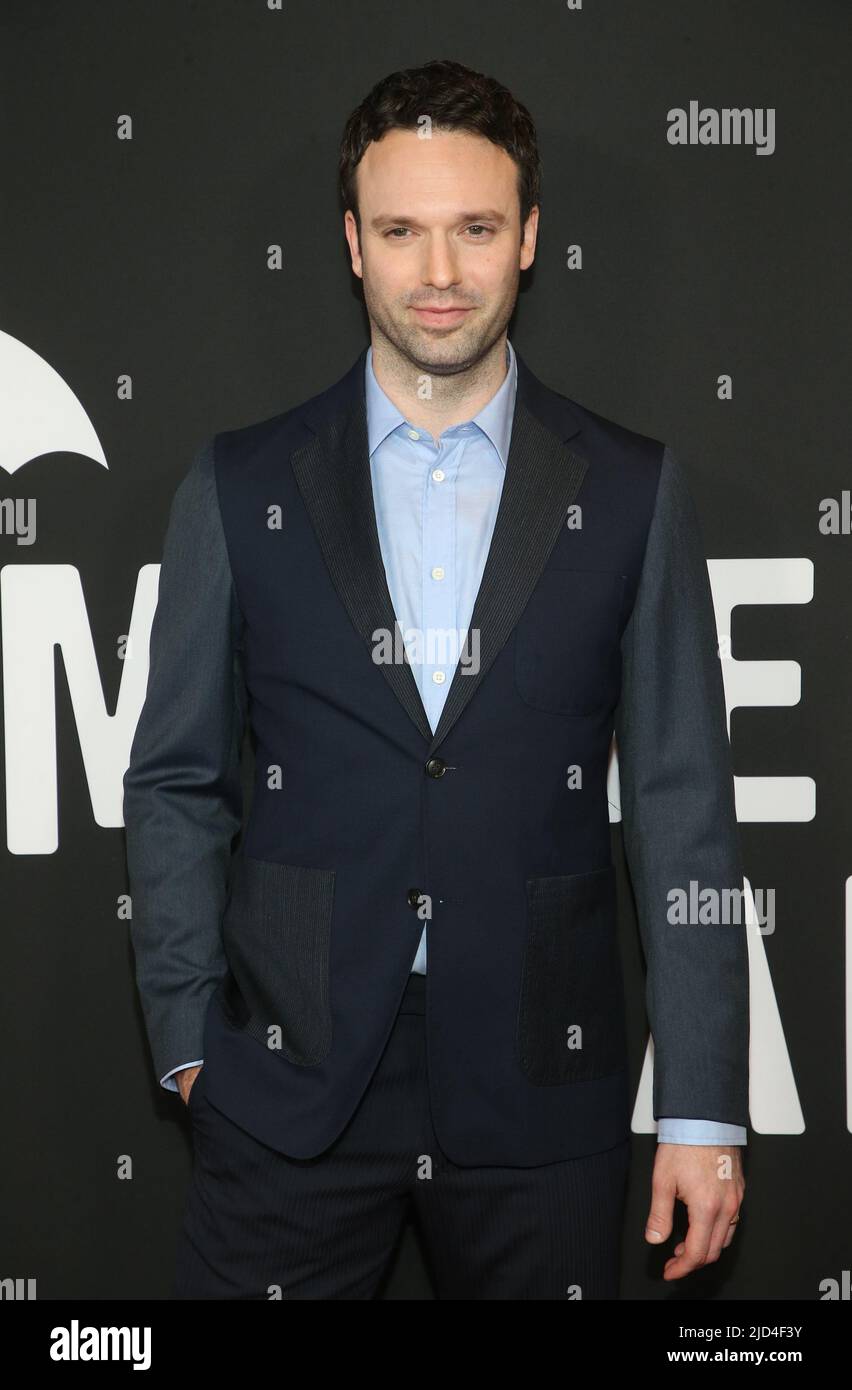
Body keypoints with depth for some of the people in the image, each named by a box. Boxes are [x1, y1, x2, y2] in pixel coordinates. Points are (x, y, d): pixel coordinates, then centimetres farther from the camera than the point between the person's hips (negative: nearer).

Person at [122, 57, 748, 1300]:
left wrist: (704, 1106, -2)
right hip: (289, 1082, 0)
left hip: (541, 1090, 0)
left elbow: (683, 810, 0)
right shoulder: (239, 488, 1)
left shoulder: (635, 492, 0)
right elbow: (176, 786, 6)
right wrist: (186, 1041, 2)